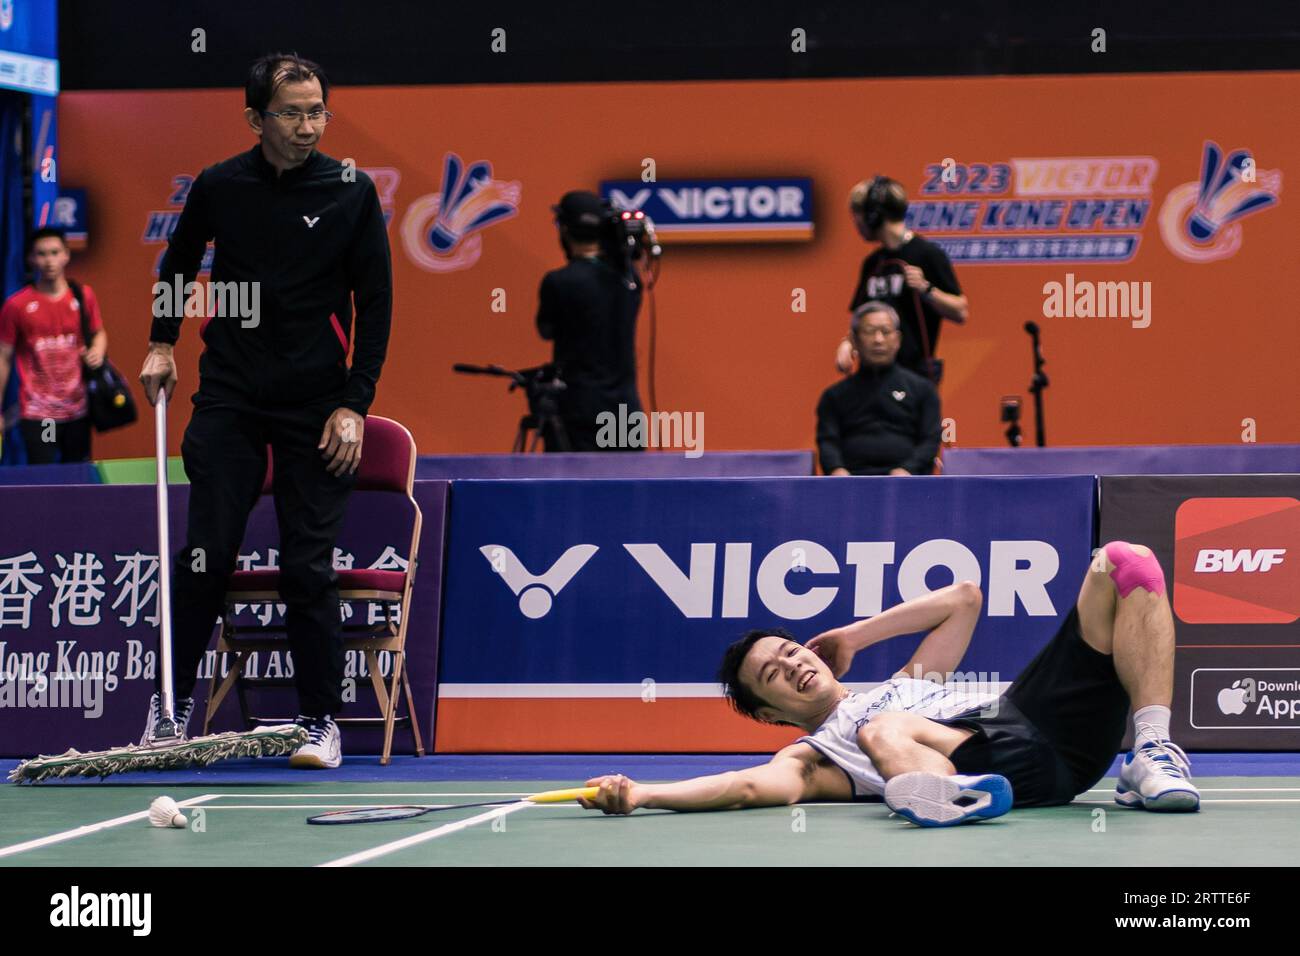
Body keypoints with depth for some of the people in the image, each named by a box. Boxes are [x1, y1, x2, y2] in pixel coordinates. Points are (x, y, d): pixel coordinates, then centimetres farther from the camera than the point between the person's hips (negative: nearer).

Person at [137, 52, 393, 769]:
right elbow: (178, 261, 21)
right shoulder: (218, 187, 1)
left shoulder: (352, 193, -3)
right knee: (205, 556, -2)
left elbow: (375, 304, 0)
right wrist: (161, 342, 13)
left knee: (308, 567, -2)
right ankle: (172, 702, 11)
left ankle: (322, 721, 6)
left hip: (316, 407, -1)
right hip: (229, 399, 1)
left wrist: (355, 405, -5)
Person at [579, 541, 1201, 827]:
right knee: (885, 731, -36)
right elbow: (757, 785, -6)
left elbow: (964, 599, 41)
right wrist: (638, 795, -21)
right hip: (1008, 770, -6)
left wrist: (853, 636, 35)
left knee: (1123, 565, -1)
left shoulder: (904, 686, 36)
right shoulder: (811, 755, 16)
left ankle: (1153, 753, -23)